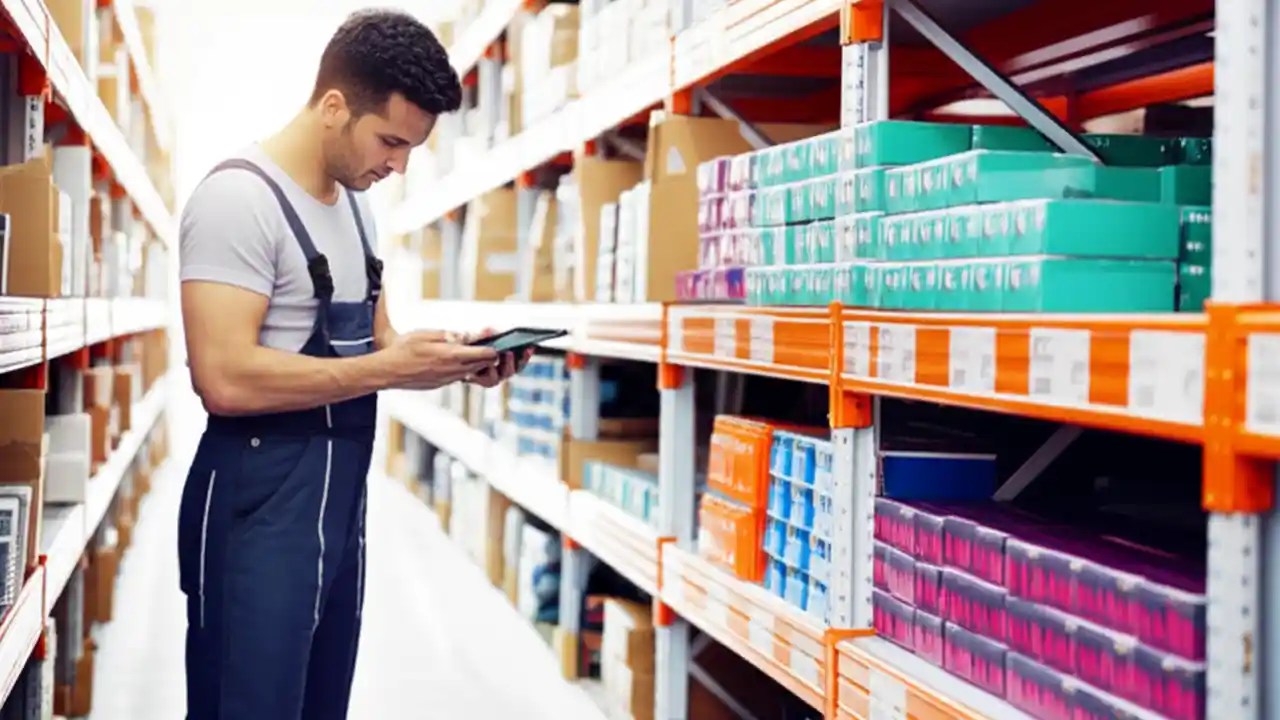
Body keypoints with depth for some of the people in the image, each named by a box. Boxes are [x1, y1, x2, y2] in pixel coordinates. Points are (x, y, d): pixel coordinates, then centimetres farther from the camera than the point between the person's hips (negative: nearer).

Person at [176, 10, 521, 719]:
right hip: (260, 505, -9)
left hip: (342, 495, 9)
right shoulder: (239, 197, -16)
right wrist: (390, 367, -24)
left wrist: (453, 364, 0)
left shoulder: (356, 203, 13)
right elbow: (226, 378, -25)